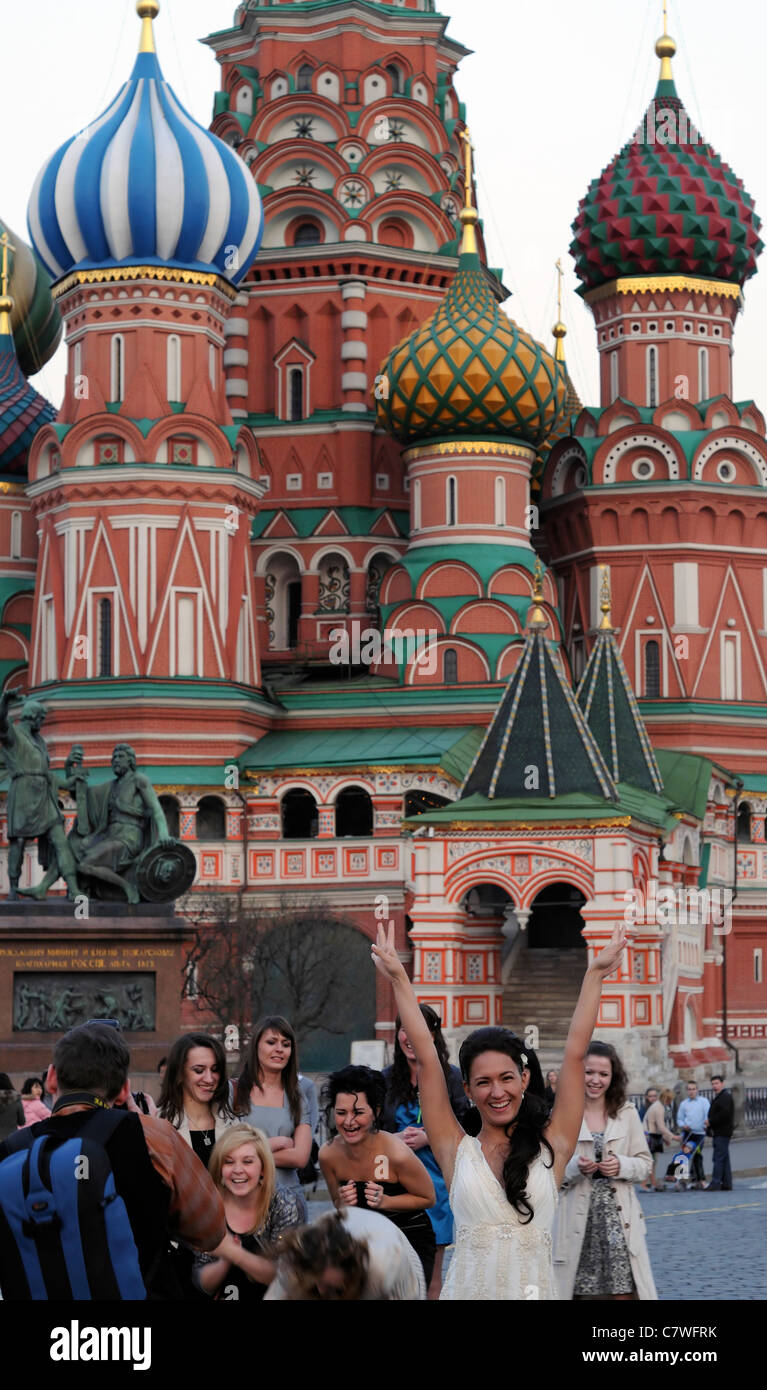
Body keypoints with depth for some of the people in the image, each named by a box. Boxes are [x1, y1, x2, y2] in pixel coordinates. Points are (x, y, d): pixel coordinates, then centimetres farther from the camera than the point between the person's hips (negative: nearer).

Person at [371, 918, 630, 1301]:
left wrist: (595, 975, 7)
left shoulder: (550, 1145, 5)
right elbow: (426, 1057, 6)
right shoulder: (457, 1150, 5)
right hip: (469, 1287, 0)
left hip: (534, 1287, 0)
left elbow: (575, 1053, 6)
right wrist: (398, 979, 7)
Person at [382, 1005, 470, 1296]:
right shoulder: (386, 1079, 9)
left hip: (436, 1182, -2)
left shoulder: (451, 1077, 1)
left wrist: (428, 1138, -12)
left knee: (432, 1273, 1)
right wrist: (396, 1139, -5)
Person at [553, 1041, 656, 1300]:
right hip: (579, 1217, -1)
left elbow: (645, 1163, 10)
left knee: (623, 1290, -5)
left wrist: (622, 1166, -10)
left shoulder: (626, 1113, 8)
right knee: (580, 1290, -1)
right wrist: (575, 1167, -17)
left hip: (618, 1216, 1)